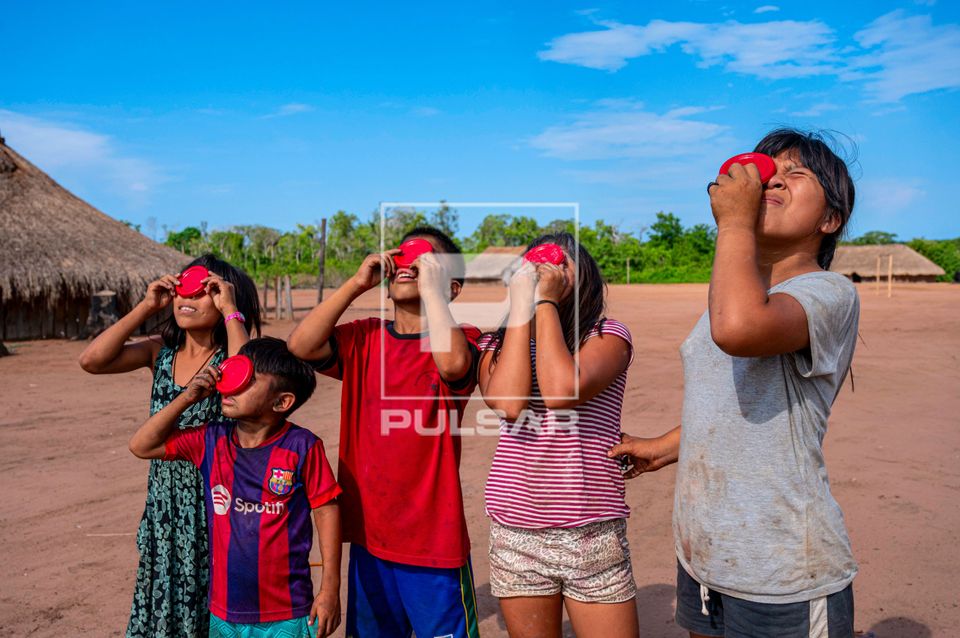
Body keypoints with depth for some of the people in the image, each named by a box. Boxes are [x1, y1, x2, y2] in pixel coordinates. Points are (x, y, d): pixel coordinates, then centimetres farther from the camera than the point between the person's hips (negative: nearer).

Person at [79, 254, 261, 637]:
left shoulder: (230, 356, -11)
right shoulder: (160, 351, 2)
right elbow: (92, 360, -10)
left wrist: (231, 311, -26)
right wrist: (146, 307, -9)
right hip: (164, 500, 5)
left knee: (210, 606, 9)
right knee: (163, 604, 19)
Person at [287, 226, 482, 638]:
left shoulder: (460, 339, -9)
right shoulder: (364, 339, 3)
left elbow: (452, 363, -32)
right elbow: (301, 346, -11)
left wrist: (430, 284, -21)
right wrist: (356, 283, -11)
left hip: (434, 542, -4)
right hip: (369, 535, 5)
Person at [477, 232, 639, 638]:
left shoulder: (608, 334, -1)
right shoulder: (496, 343, 6)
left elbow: (562, 392, -21)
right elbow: (508, 403, -16)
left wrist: (545, 302, -10)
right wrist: (521, 304, -10)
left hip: (592, 534, -2)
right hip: (514, 533, 2)